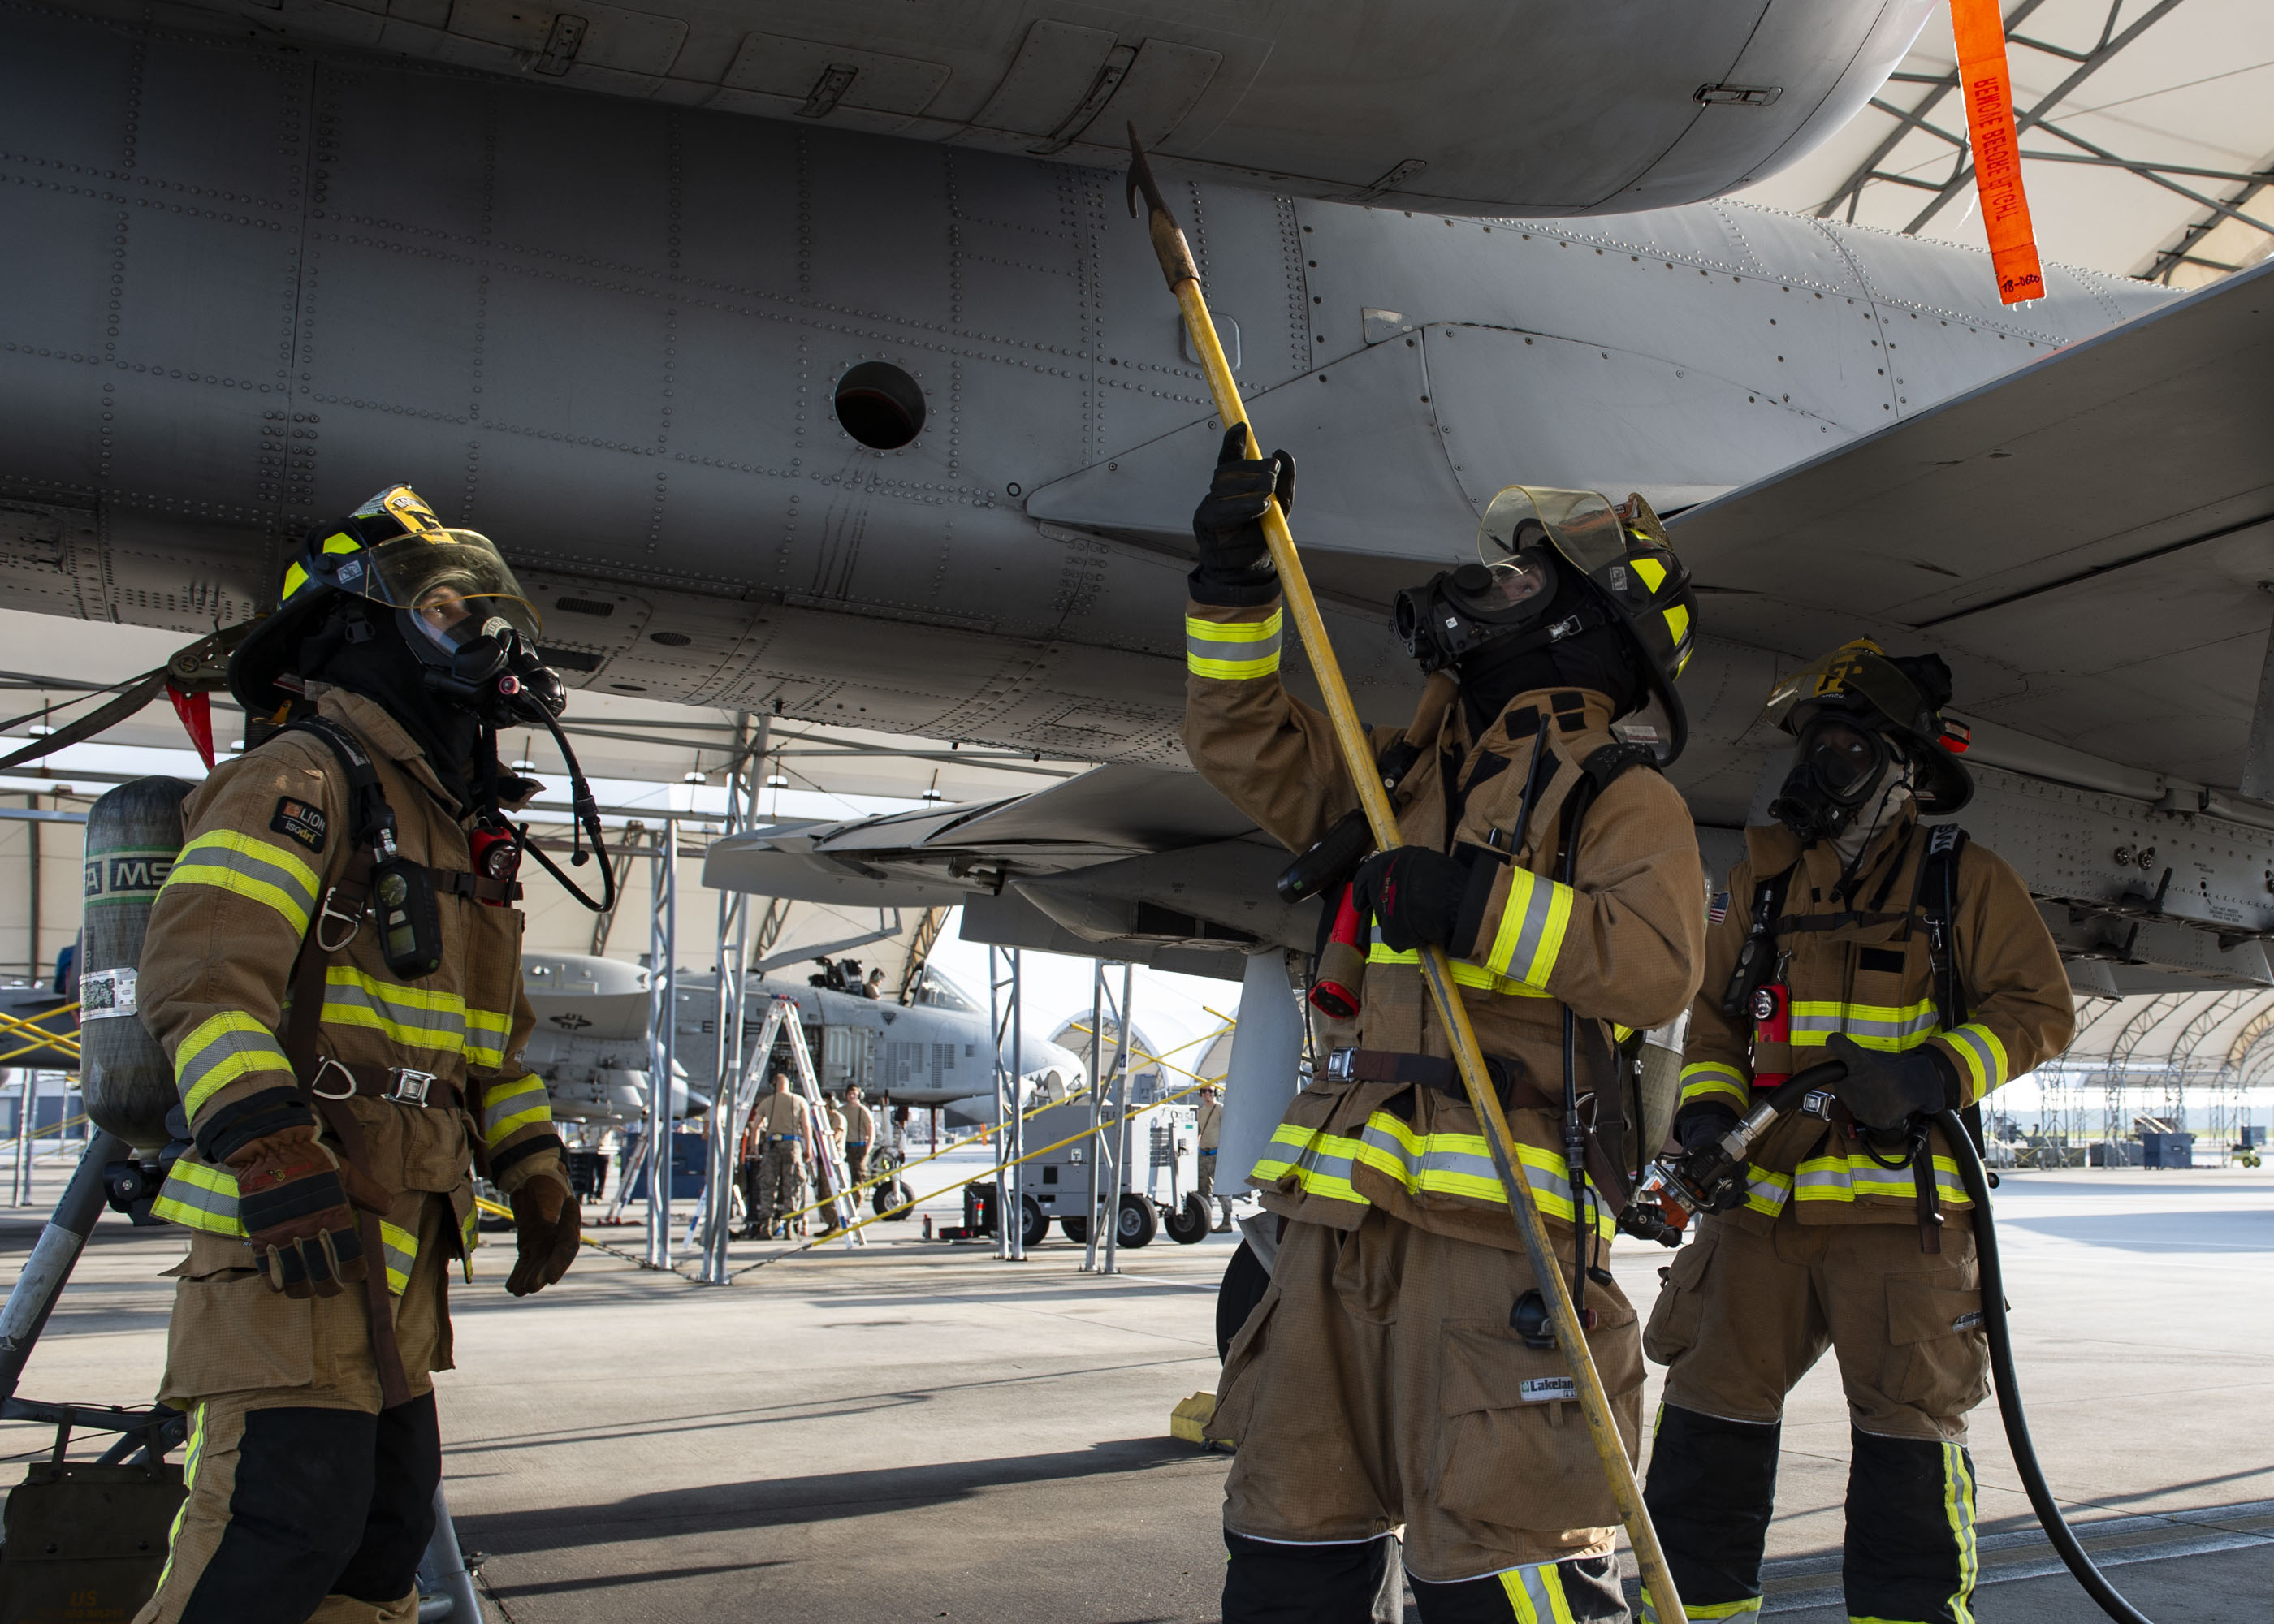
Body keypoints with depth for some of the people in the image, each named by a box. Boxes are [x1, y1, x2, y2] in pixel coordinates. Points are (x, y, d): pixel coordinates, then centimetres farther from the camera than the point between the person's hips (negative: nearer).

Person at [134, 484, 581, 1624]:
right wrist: (271, 1152, -31)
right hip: (290, 1229, -9)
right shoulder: (302, 779, -8)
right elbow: (199, 973, -21)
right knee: (289, 1516, -14)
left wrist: (535, 1175, 18)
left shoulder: (459, 835, 21)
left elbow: (491, 1039, 27)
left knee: (389, 1512, 13)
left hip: (400, 1231, 9)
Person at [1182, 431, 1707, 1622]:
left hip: (1490, 1223, -7)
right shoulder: (1416, 773, 24)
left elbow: (1657, 963, -13)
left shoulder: (1622, 794, 2)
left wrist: (1484, 909, -21)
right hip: (1340, 1212, 7)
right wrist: (1234, 584, 17)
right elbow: (1252, 751, 25)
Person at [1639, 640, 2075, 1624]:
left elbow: (2038, 1009, -1)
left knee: (1905, 1434, 0)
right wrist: (1707, 1108, -3)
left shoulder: (1963, 881, 2)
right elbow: (1714, 1012, 16)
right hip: (1765, 1201, 4)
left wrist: (1937, 1073, -18)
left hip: (1899, 1207, -4)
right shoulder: (1762, 881, 13)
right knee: (1708, 1415, 5)